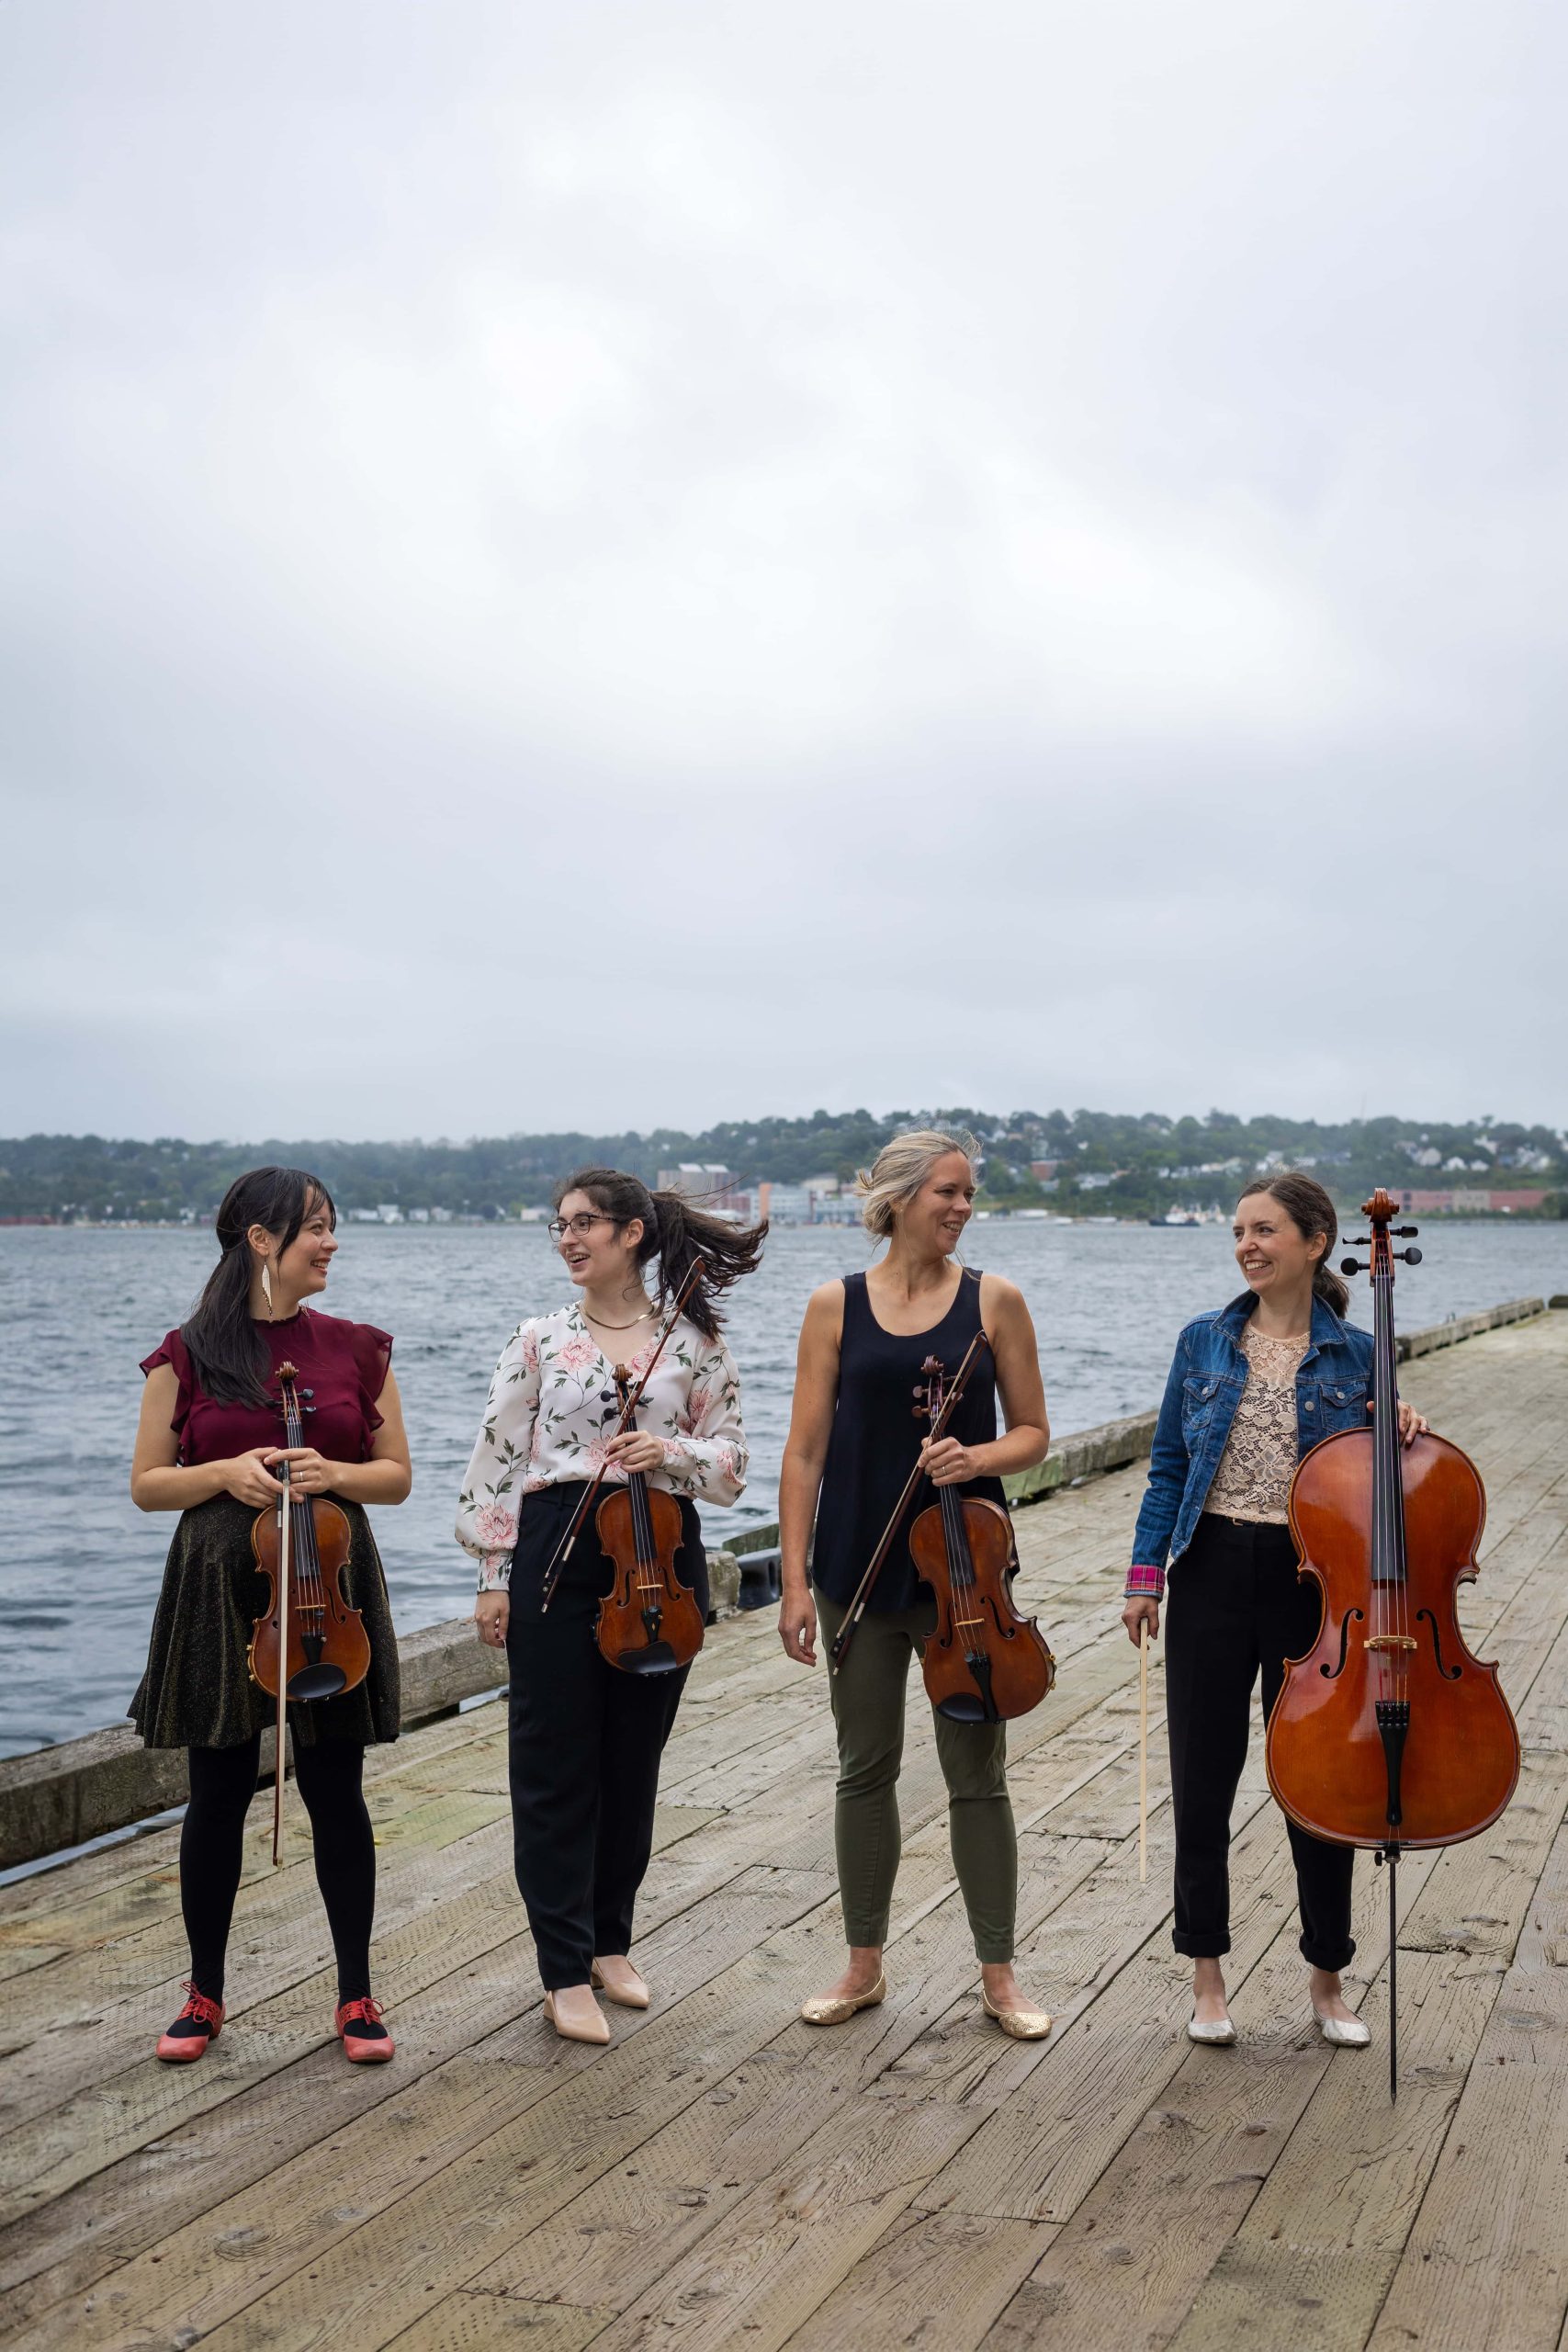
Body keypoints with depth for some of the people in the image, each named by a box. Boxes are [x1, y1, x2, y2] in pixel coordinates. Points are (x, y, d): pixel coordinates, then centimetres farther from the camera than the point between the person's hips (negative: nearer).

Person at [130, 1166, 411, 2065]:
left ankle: (357, 1994, 18)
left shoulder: (357, 1348, 4)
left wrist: (334, 1473, -12)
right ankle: (205, 1994, 24)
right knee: (220, 1793, 7)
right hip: (223, 1588, -1)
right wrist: (225, 1471, -15)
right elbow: (148, 1485, 3)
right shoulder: (190, 1355, 0)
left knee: (336, 1791, 5)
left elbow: (397, 1475, 8)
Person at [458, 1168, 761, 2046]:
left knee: (635, 1760, 10)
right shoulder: (540, 1339, 2)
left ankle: (611, 1942, 28)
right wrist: (493, 1575, -2)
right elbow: (499, 1460, 2)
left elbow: (731, 1460, 6)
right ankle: (567, 1972, 11)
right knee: (555, 1765, 1)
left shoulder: (694, 1342, 3)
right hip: (556, 1554, -1)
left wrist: (672, 1453, -14)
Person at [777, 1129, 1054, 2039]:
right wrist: (796, 1579, -5)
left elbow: (1033, 1432, 4)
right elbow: (807, 1450, 0)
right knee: (867, 1769, 11)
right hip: (859, 1570, 1)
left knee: (978, 1774, 5)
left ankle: (999, 1975, 19)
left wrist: (979, 1458, -17)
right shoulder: (837, 1305, 0)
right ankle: (865, 1965, 27)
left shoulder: (994, 1299, 0)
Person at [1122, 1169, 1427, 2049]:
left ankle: (1328, 1980, 26)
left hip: (1312, 1583, -1)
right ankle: (1208, 1973, 24)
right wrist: (1146, 1575, 1)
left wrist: (1403, 1436, -14)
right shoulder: (1205, 1342, 3)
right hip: (1214, 1576, 1)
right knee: (1204, 1779, 8)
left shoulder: (1356, 1355, -1)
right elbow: (1169, 1467, 6)